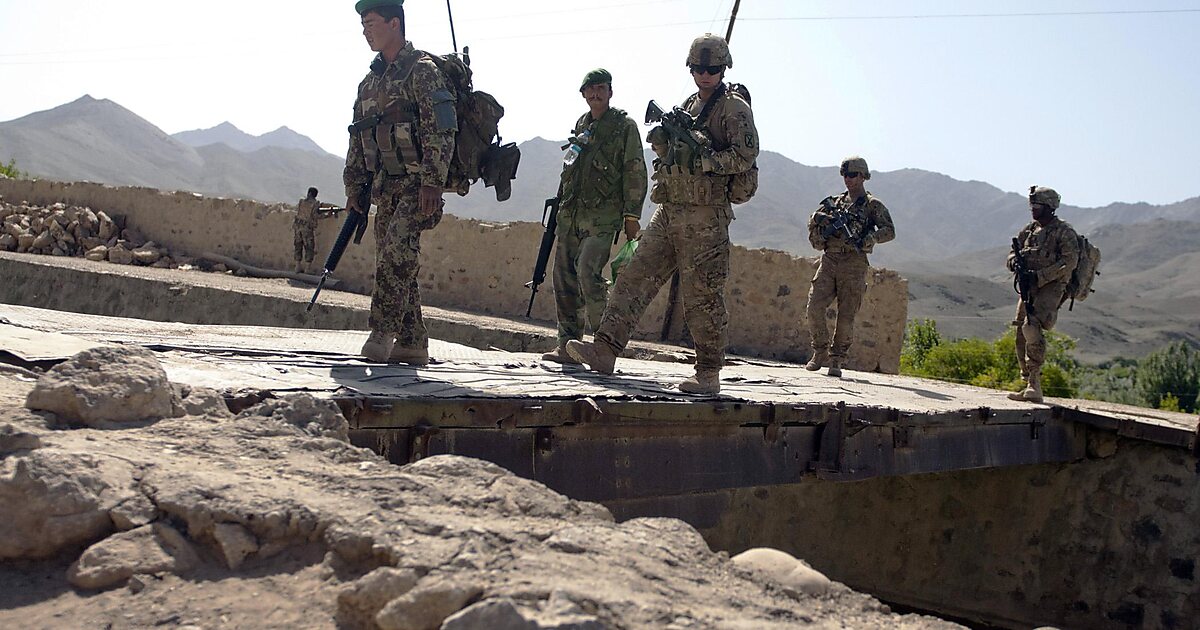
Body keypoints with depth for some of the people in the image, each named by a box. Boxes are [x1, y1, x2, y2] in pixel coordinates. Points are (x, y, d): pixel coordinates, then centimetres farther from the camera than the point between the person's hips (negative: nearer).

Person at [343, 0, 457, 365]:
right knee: (392, 262, 6)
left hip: (418, 185, -8)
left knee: (397, 251, -23)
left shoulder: (421, 71, -6)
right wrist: (355, 189, 15)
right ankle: (412, 343, 12)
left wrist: (432, 183, -22)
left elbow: (441, 130, -15)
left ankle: (383, 332, -20)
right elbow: (357, 142, 22)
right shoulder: (370, 82, 18)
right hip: (385, 188, 8)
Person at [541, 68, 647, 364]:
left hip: (602, 215, -6)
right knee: (564, 276, 4)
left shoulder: (625, 126, 0)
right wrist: (560, 203, 21)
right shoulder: (581, 124, 17)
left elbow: (635, 173, -4)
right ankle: (568, 343, 11)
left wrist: (632, 216, -11)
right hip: (570, 214, 6)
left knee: (588, 272, -19)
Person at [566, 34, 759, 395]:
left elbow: (745, 156, -14)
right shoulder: (688, 105, 19)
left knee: (702, 296, -5)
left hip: (705, 216, -7)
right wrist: (663, 141, 3)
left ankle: (709, 374, 4)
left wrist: (701, 160, -20)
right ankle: (605, 350, -3)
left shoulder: (734, 108, -4)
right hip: (668, 211, 8)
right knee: (636, 277, -1)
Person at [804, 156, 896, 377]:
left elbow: (889, 231, -7)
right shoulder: (834, 202, 17)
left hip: (854, 264, -3)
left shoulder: (873, 205, 5)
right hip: (829, 261, 3)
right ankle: (820, 353, 7)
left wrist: (871, 237, -24)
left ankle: (837, 360, 5)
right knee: (815, 307, -8)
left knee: (846, 316, -4)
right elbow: (815, 240, 17)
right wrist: (816, 222, -4)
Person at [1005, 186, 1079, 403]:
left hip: (1051, 287, -7)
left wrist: (1040, 276, -19)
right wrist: (1015, 262, -4)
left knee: (1031, 327, -26)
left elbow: (1070, 262, -13)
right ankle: (1029, 386, 12)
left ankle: (1034, 384, -26)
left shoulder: (1064, 231, -5)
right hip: (1029, 288, 8)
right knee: (1021, 335, 4)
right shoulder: (1029, 229, 15)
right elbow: (1013, 251, 21)